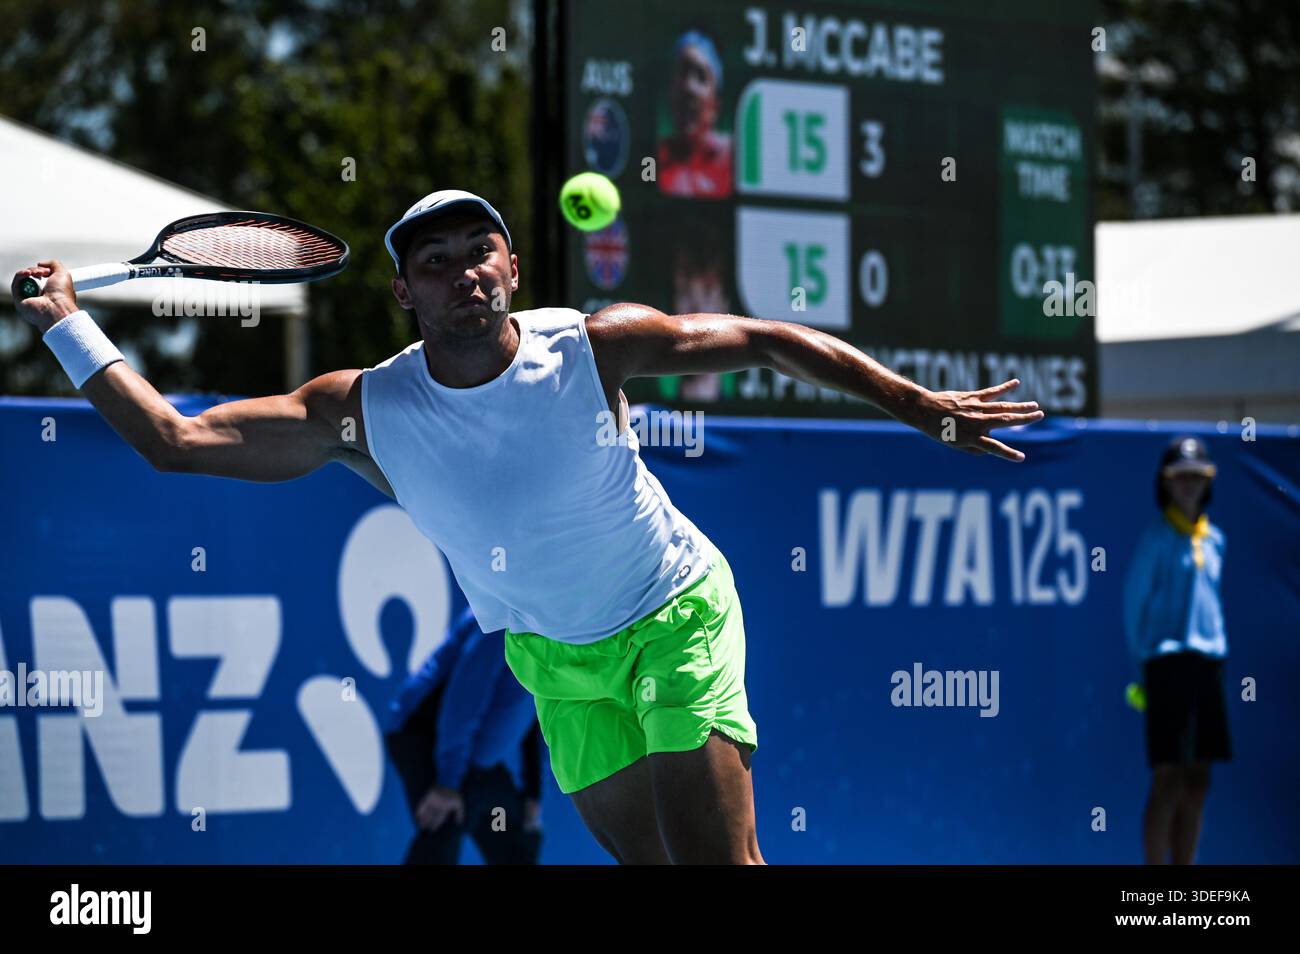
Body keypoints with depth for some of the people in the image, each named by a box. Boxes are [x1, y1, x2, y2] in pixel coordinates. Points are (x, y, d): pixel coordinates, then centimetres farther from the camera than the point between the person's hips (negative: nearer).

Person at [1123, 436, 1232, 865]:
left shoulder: (1213, 539, 15)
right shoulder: (1156, 538, -4)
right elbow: (1133, 602, -3)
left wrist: (1217, 651, 12)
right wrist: (1142, 658, -5)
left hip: (1207, 662, 7)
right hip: (1167, 661, -7)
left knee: (1197, 781, 6)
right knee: (1168, 777, -10)